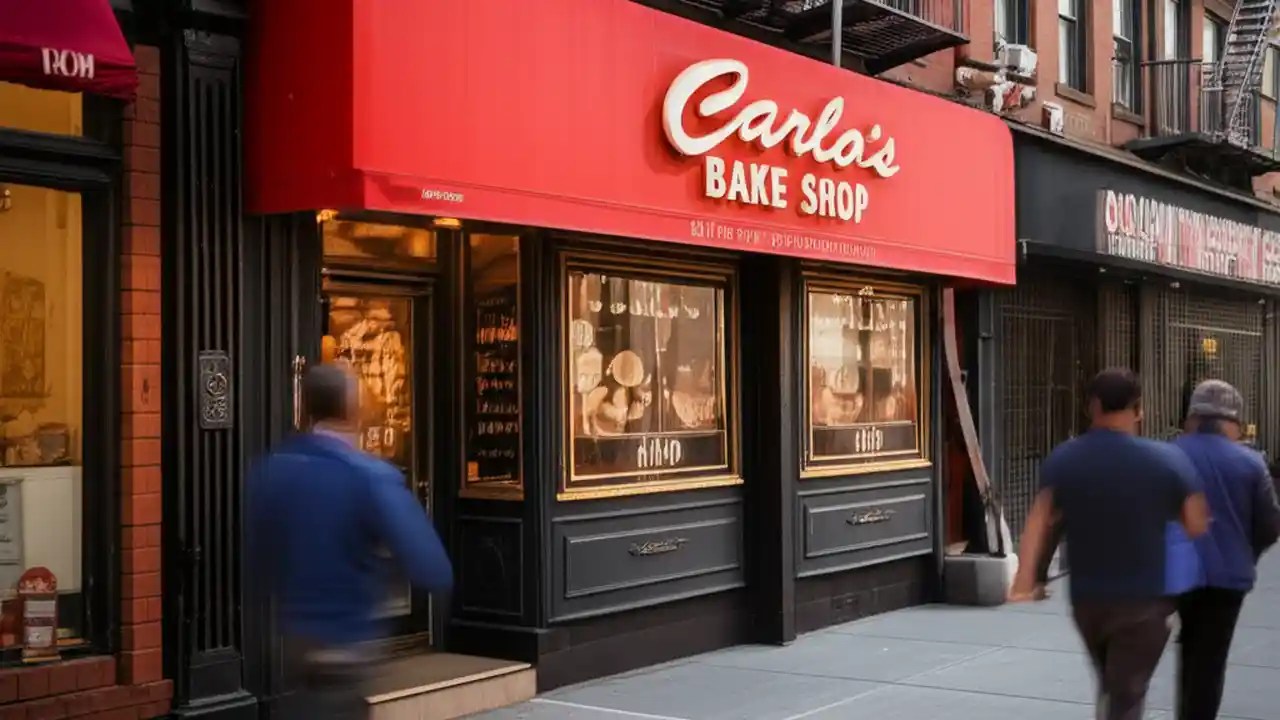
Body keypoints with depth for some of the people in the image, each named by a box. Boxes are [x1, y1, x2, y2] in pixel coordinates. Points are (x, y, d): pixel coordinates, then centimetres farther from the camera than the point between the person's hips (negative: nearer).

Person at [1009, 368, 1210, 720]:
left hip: (1086, 599, 4)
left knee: (1110, 686, 25)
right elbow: (1199, 528, -10)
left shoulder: (1062, 459, -3)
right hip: (1143, 601, -4)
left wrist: (1025, 580, -16)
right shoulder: (1168, 460, -10)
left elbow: (1040, 519, -11)